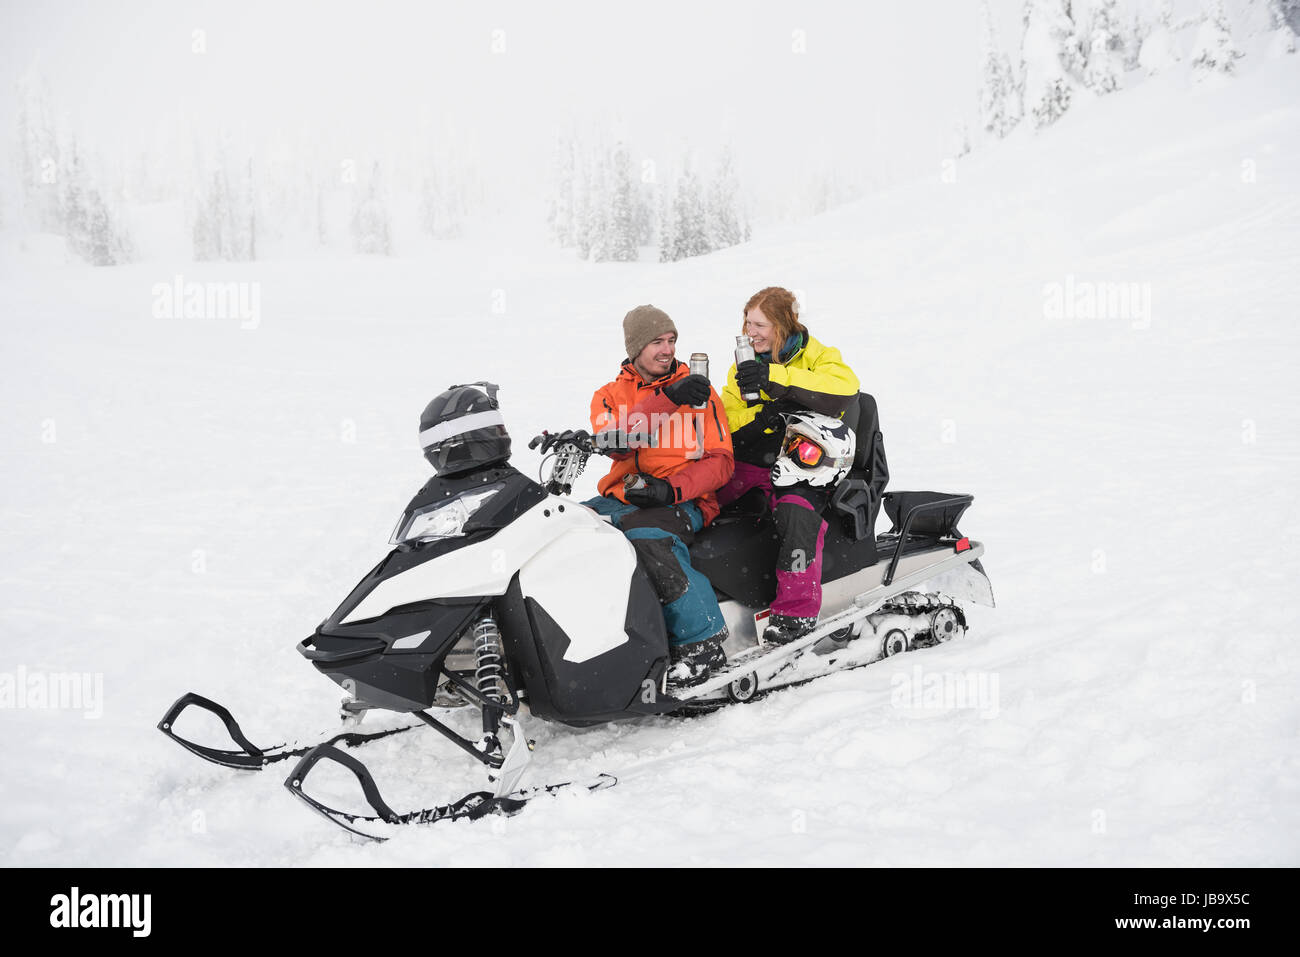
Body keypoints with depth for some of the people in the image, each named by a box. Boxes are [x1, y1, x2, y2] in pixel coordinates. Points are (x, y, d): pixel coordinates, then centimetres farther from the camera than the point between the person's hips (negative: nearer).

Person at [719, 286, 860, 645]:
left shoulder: (817, 356, 2)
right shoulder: (743, 368, 16)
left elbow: (845, 387, -22)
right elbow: (727, 424, 6)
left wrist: (774, 378, -27)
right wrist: (765, 416, -17)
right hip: (749, 464, 5)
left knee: (796, 513, -34)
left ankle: (796, 610, -30)